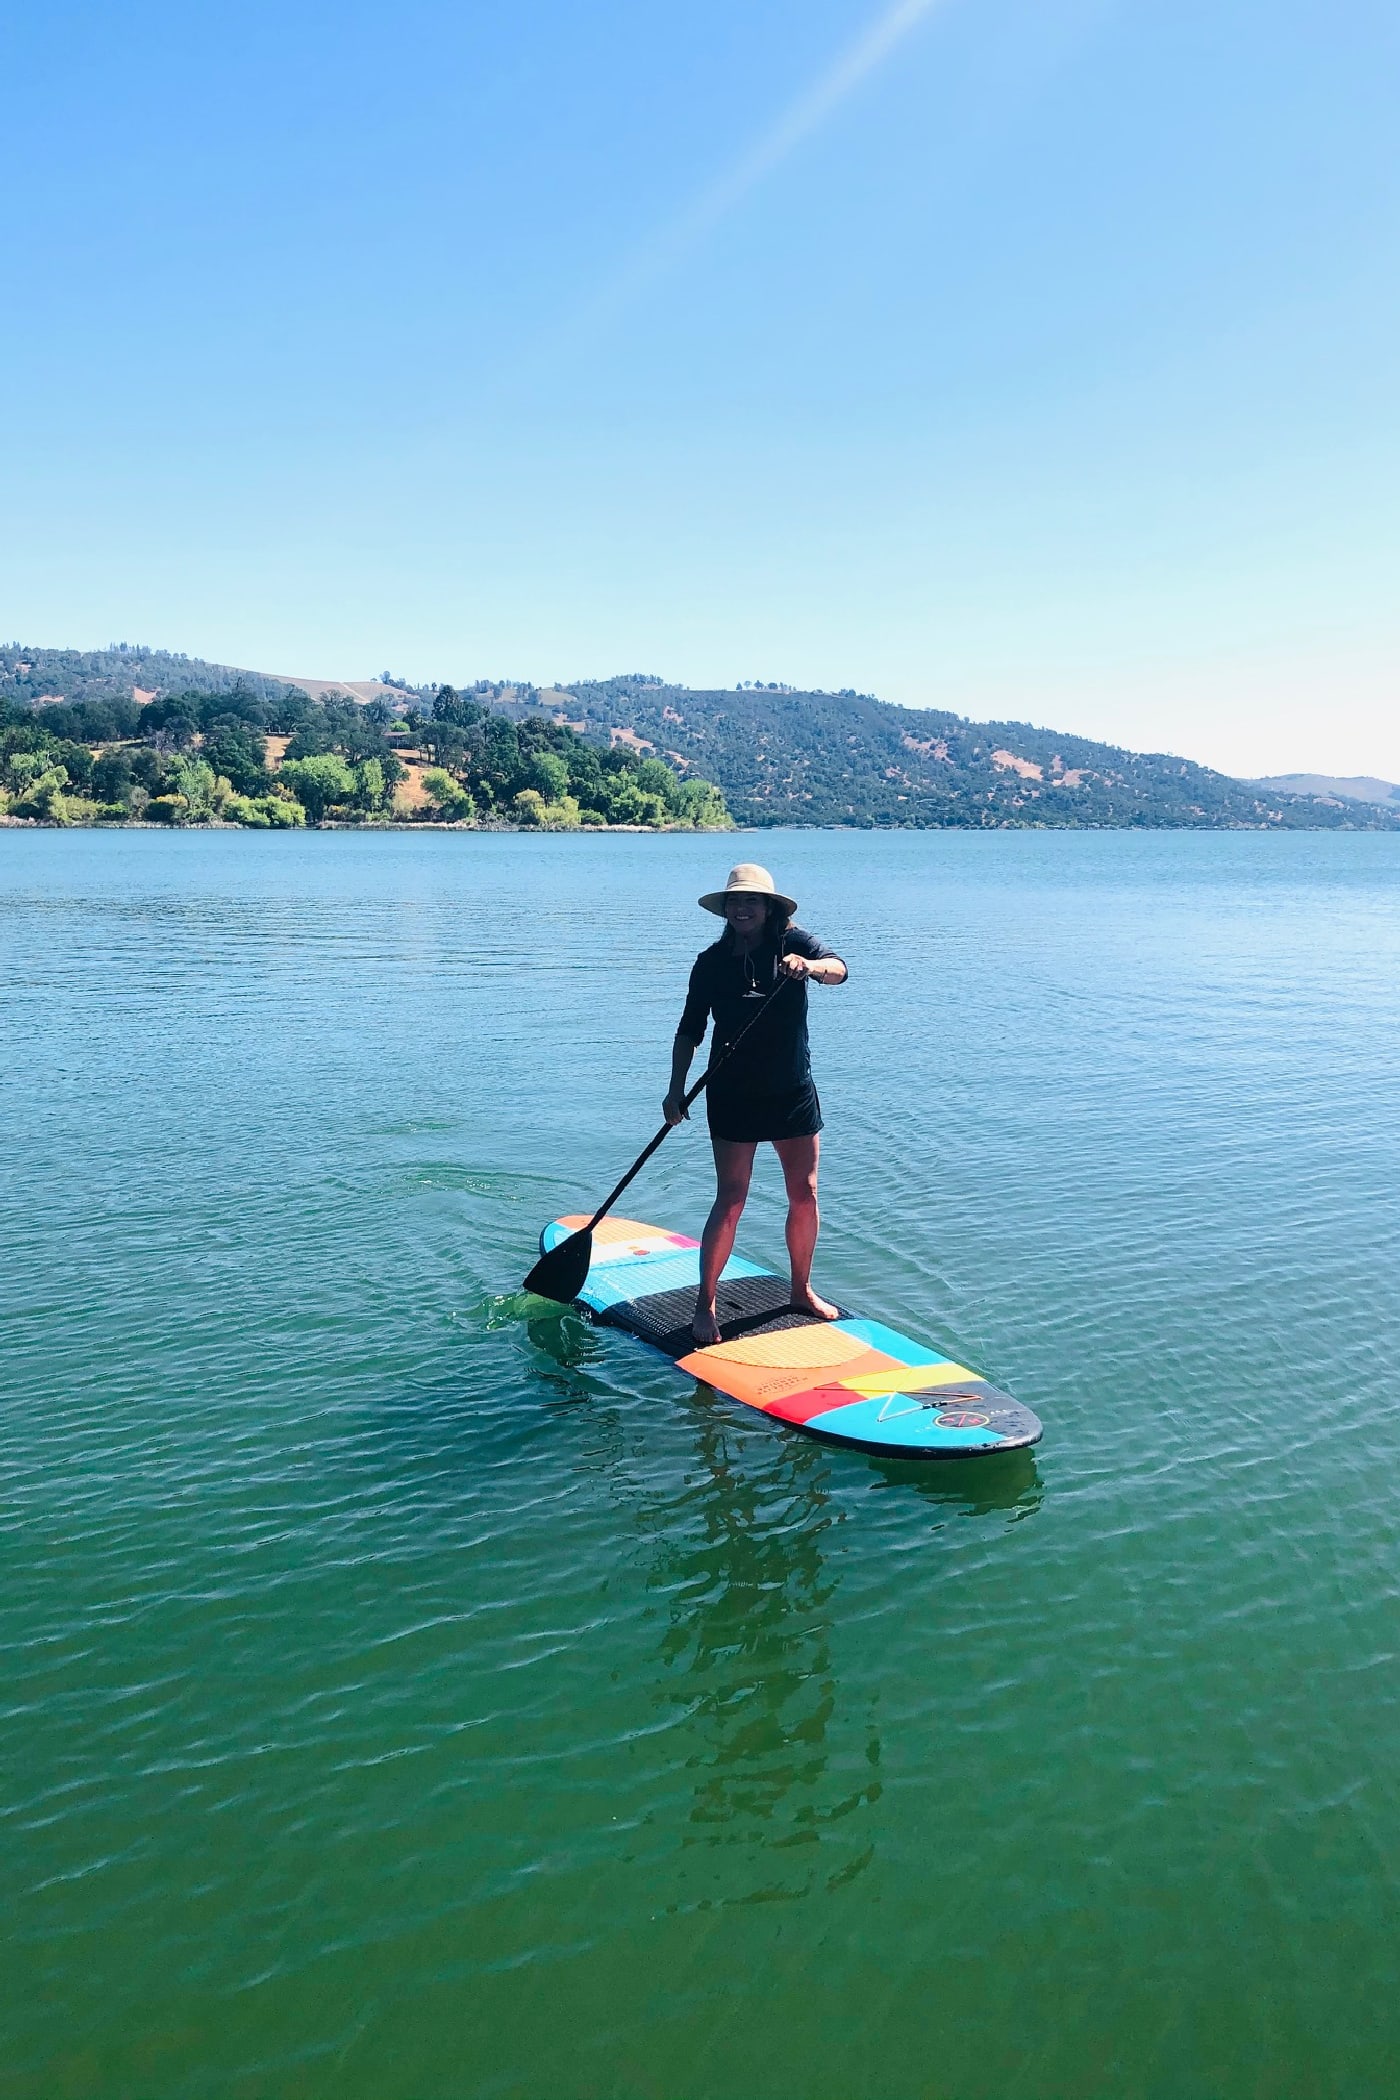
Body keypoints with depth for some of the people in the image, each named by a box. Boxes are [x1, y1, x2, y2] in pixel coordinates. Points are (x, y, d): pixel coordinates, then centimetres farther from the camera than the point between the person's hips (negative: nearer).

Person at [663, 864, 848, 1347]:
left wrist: (810, 966, -46)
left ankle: (802, 1290, 27)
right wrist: (676, 1088, -3)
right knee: (731, 1199, -6)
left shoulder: (794, 943, -4)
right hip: (733, 1094, -1)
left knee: (805, 1193, 8)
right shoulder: (712, 961, -2)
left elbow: (839, 969, -24)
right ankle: (704, 1304, 2)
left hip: (793, 1091, 2)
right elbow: (690, 1030, 5)